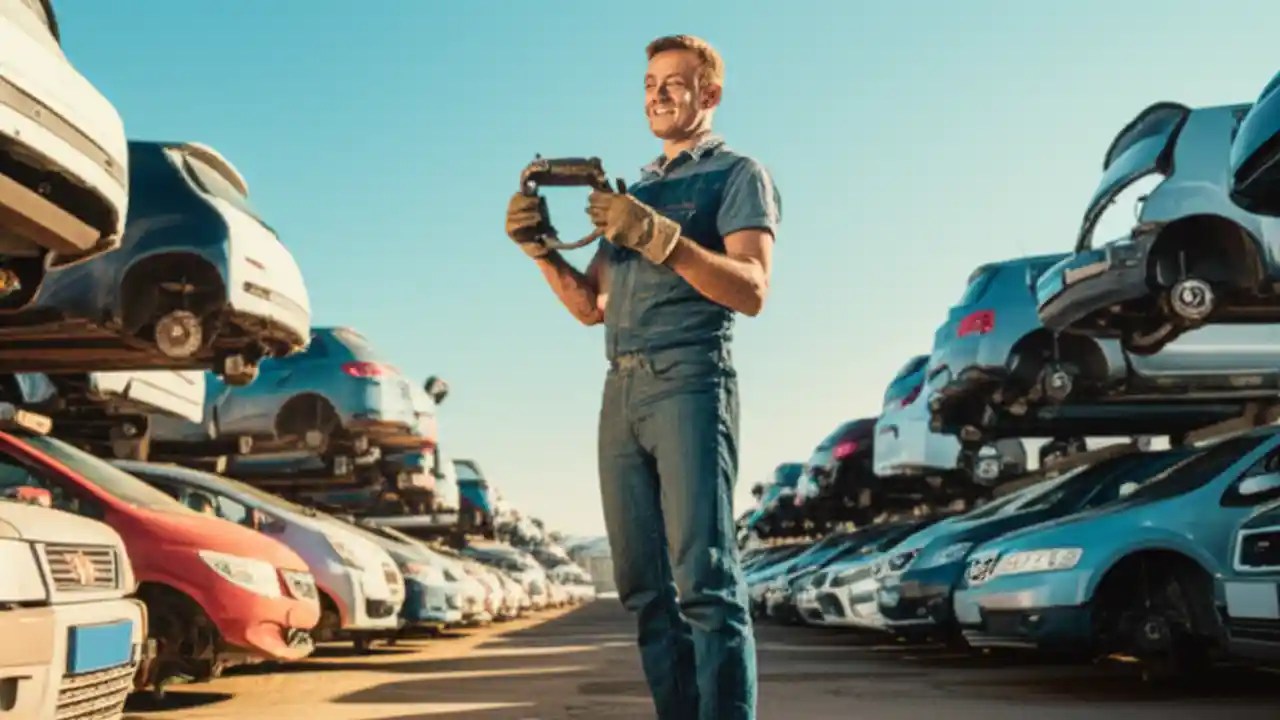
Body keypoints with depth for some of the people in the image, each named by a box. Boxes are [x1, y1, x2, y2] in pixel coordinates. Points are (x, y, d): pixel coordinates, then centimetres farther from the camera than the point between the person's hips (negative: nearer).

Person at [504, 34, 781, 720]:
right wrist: (541, 249, 3)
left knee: (704, 578, -12)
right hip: (621, 392, 7)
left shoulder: (738, 174, 7)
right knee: (645, 586, 4)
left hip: (690, 380, -6)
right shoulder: (633, 189, 25)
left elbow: (751, 290, -8)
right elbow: (590, 306, 20)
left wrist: (658, 238, -19)